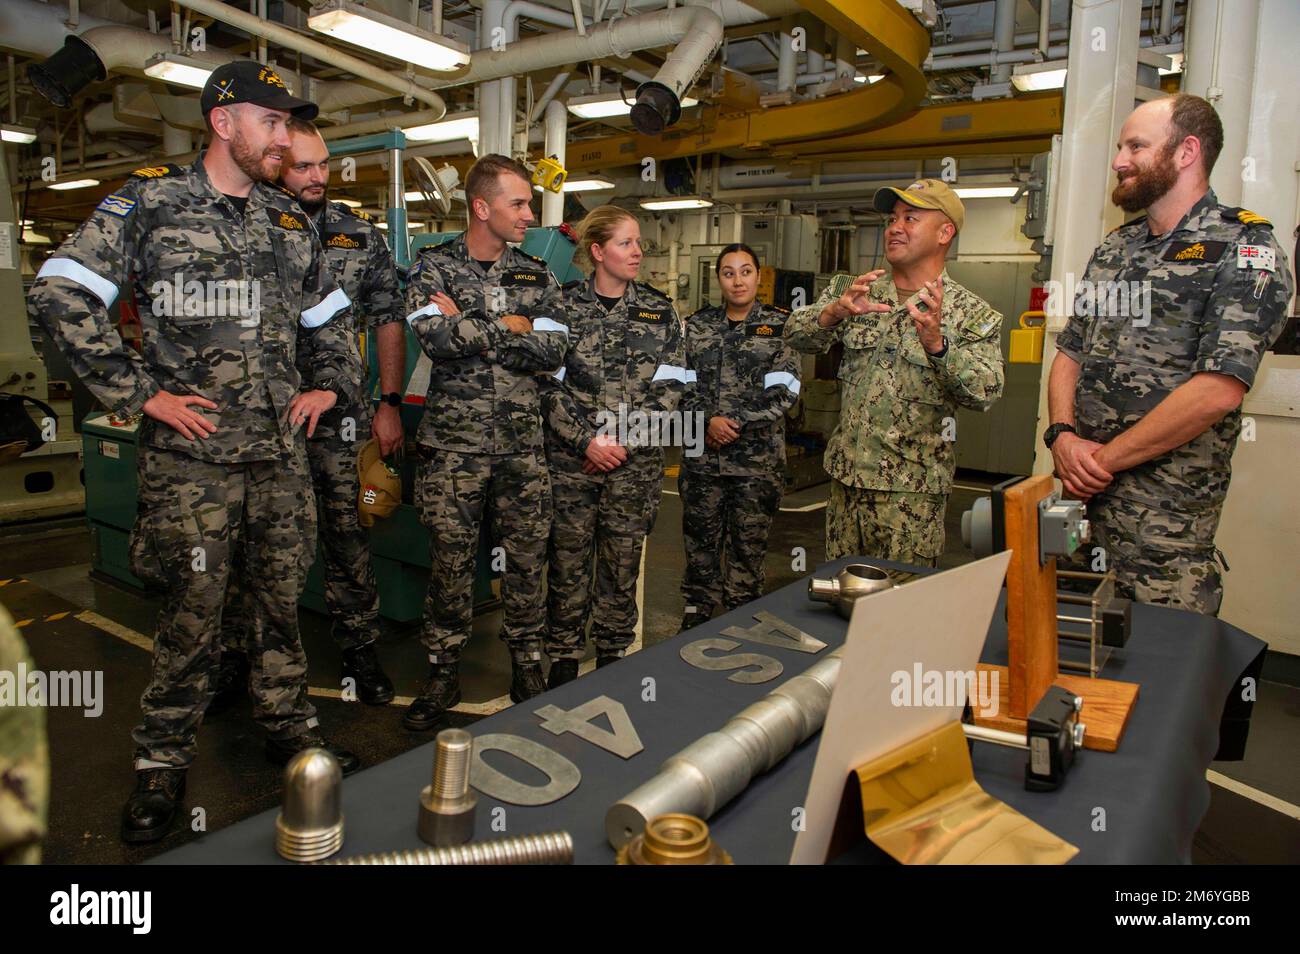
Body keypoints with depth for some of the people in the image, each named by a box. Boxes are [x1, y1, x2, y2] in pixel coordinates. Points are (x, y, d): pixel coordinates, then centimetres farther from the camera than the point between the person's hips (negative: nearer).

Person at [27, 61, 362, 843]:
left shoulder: (291, 222, 14)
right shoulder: (149, 204, -1)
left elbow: (330, 317, 26)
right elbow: (60, 295, -6)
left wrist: (332, 384, 11)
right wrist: (139, 394, -10)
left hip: (282, 451, 5)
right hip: (192, 454, -4)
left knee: (284, 596, 12)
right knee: (193, 608, 2)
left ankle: (291, 726, 29)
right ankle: (164, 760, 20)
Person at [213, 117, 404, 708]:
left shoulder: (361, 235, 6)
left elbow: (389, 320, 9)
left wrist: (390, 404, 4)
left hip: (340, 416, 0)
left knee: (347, 535, 5)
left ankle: (359, 649, 19)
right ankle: (233, 653, 22)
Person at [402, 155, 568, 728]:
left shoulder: (538, 274, 9)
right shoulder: (434, 267, 2)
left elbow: (553, 351, -6)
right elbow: (434, 337, -17)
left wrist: (467, 327, -10)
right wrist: (510, 327, -9)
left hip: (523, 444, 2)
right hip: (452, 442, -2)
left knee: (526, 558, 7)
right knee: (450, 561, 6)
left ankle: (527, 667, 23)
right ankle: (443, 673, 21)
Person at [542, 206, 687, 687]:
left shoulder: (660, 310, 7)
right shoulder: (564, 304, 1)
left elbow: (670, 386, 2)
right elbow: (550, 383, -3)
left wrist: (622, 439, -8)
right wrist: (587, 441, -11)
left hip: (636, 461, 2)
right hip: (571, 457, -1)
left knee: (622, 563, 8)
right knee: (567, 561, 4)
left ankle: (614, 657, 23)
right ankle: (563, 660, 19)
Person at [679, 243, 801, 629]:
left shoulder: (779, 325, 1)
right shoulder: (698, 325, 8)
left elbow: (783, 392, -7)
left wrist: (735, 423, -13)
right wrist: (708, 421, -12)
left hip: (758, 457, -2)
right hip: (701, 456, 2)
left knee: (748, 546, 6)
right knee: (699, 541, 10)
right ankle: (696, 617, 24)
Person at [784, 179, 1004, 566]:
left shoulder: (973, 314, -4)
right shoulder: (854, 291, 8)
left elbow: (984, 393, -16)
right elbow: (796, 336, -2)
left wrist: (936, 345, -34)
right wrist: (834, 313, -24)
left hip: (911, 490, -4)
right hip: (846, 476, 4)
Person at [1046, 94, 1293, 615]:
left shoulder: (1244, 250, -7)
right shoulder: (1113, 249, 15)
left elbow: (1218, 391, -18)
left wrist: (1105, 458, -14)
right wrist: (1062, 435, -5)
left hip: (1166, 517, -6)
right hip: (1078, 497, 6)